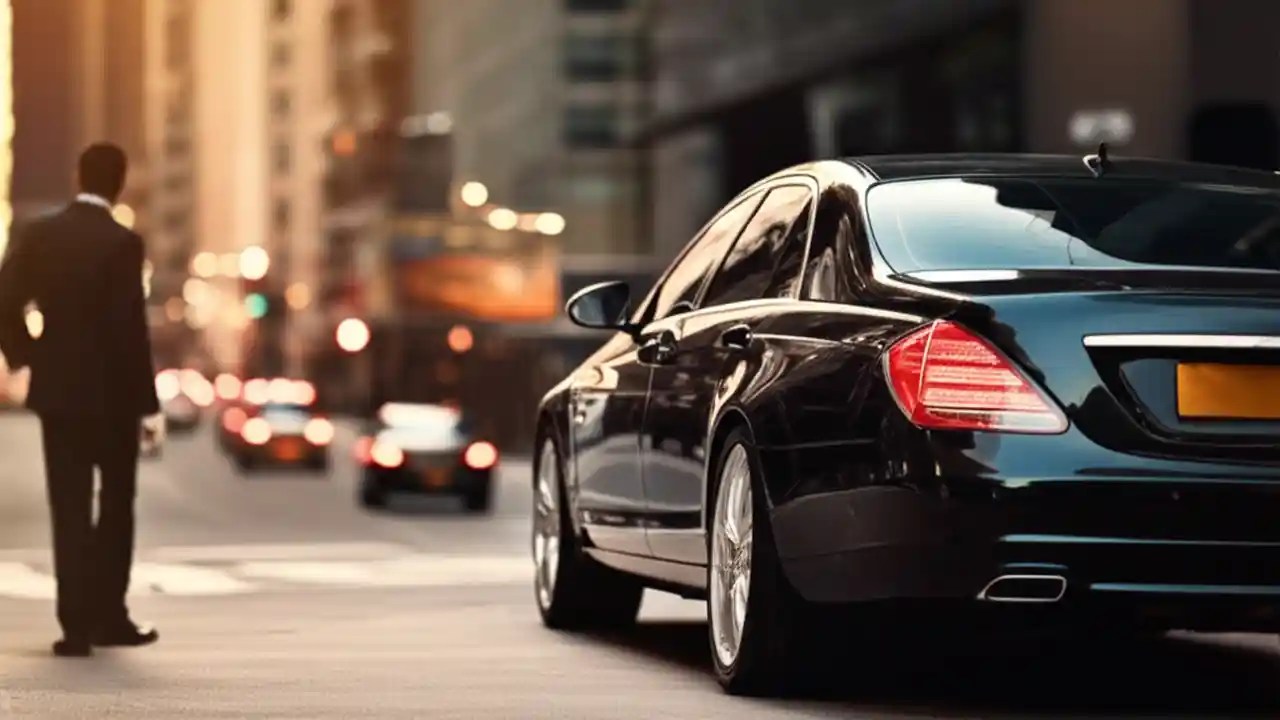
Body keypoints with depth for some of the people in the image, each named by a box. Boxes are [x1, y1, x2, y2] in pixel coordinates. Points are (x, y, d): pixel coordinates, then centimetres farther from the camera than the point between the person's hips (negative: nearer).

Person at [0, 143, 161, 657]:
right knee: (116, 507, 12)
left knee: (69, 510, 5)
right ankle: (109, 616, 12)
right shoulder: (122, 243, -13)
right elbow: (130, 326, -15)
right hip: (112, 393, -3)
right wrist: (146, 402, -11)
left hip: (57, 390, 3)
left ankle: (77, 624, 0)